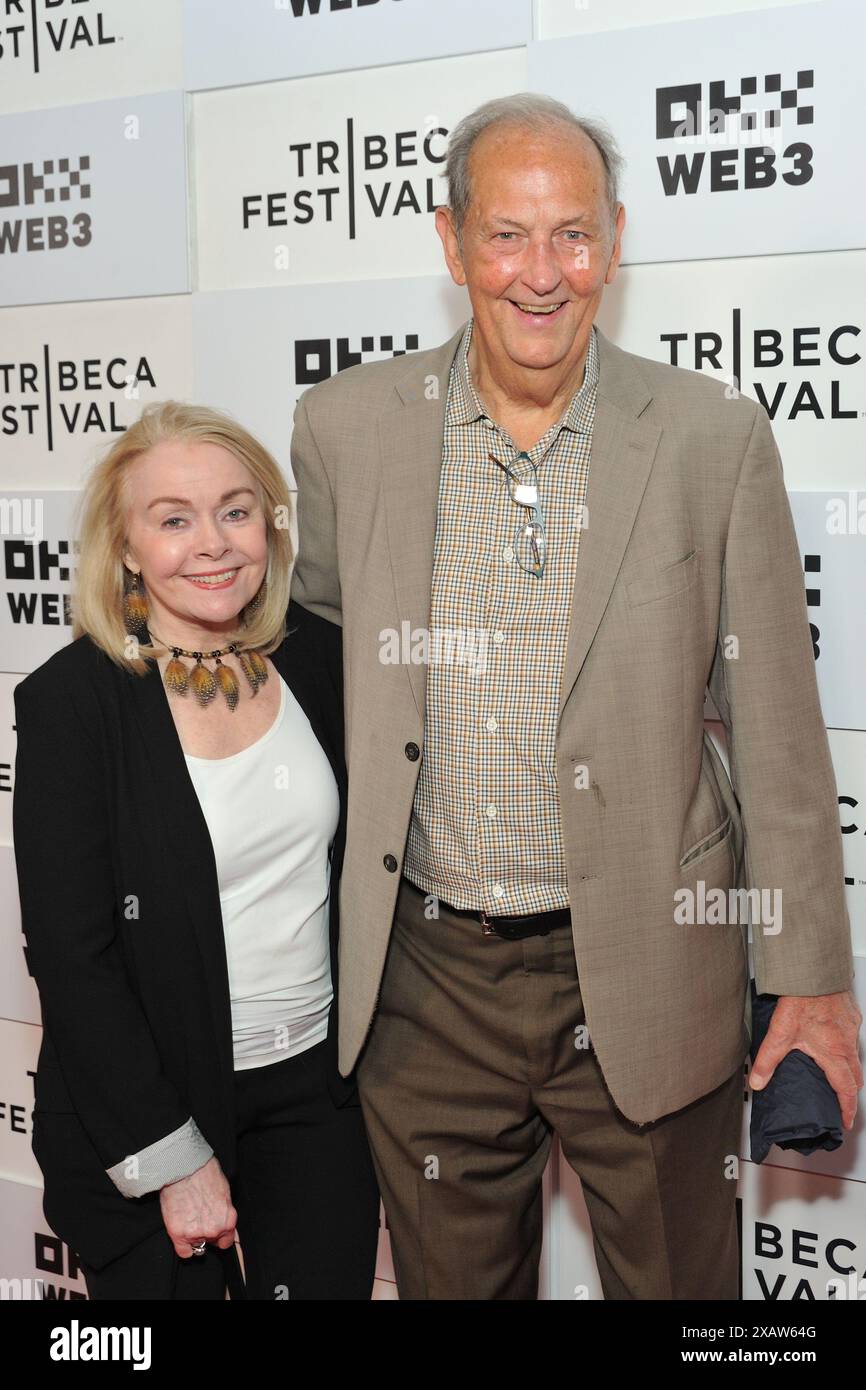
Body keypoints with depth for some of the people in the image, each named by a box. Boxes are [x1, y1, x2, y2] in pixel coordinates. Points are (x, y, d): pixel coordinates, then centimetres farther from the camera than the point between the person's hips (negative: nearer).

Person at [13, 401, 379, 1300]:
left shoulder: (318, 659, -2)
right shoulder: (70, 701, -15)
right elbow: (69, 954, -14)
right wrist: (172, 1158, -14)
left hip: (317, 1089, 3)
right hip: (145, 1102, -3)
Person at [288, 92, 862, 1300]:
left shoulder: (715, 438, -6)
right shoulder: (346, 426, -1)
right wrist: (319, 954, 11)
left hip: (650, 977, -1)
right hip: (429, 980, 2)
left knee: (677, 1281, 15)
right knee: (450, 1281, 18)